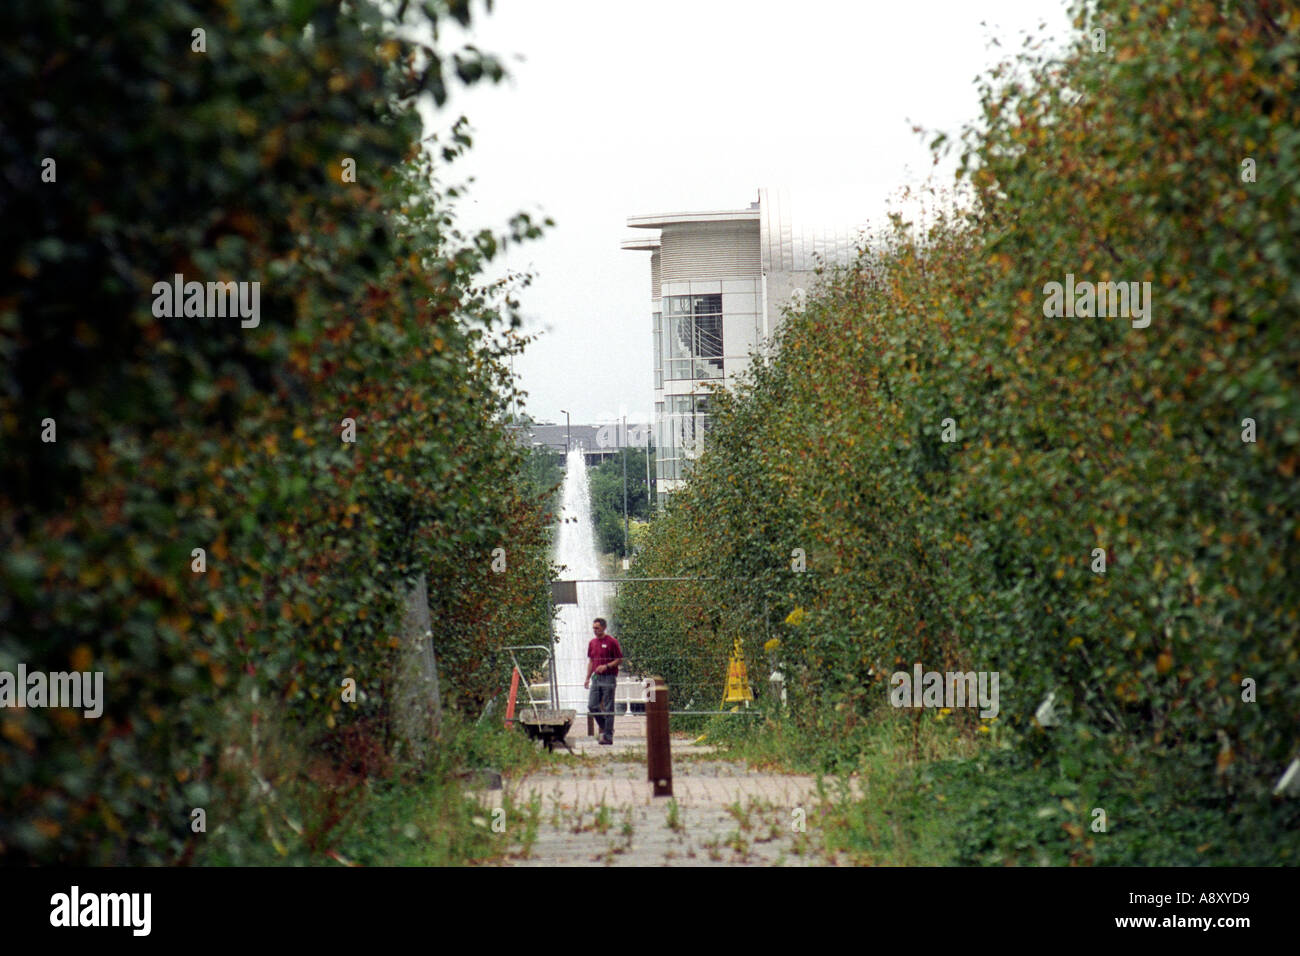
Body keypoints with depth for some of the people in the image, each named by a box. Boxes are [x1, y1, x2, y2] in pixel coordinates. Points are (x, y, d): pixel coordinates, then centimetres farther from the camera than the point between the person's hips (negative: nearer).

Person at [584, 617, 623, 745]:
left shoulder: (612, 641, -6)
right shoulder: (592, 643, 13)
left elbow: (619, 660, -5)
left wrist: (606, 666, -18)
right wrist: (588, 678, 15)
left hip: (609, 677, -6)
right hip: (596, 678, 6)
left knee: (608, 708, -4)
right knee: (592, 706, 0)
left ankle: (608, 736, 0)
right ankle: (604, 728, 18)